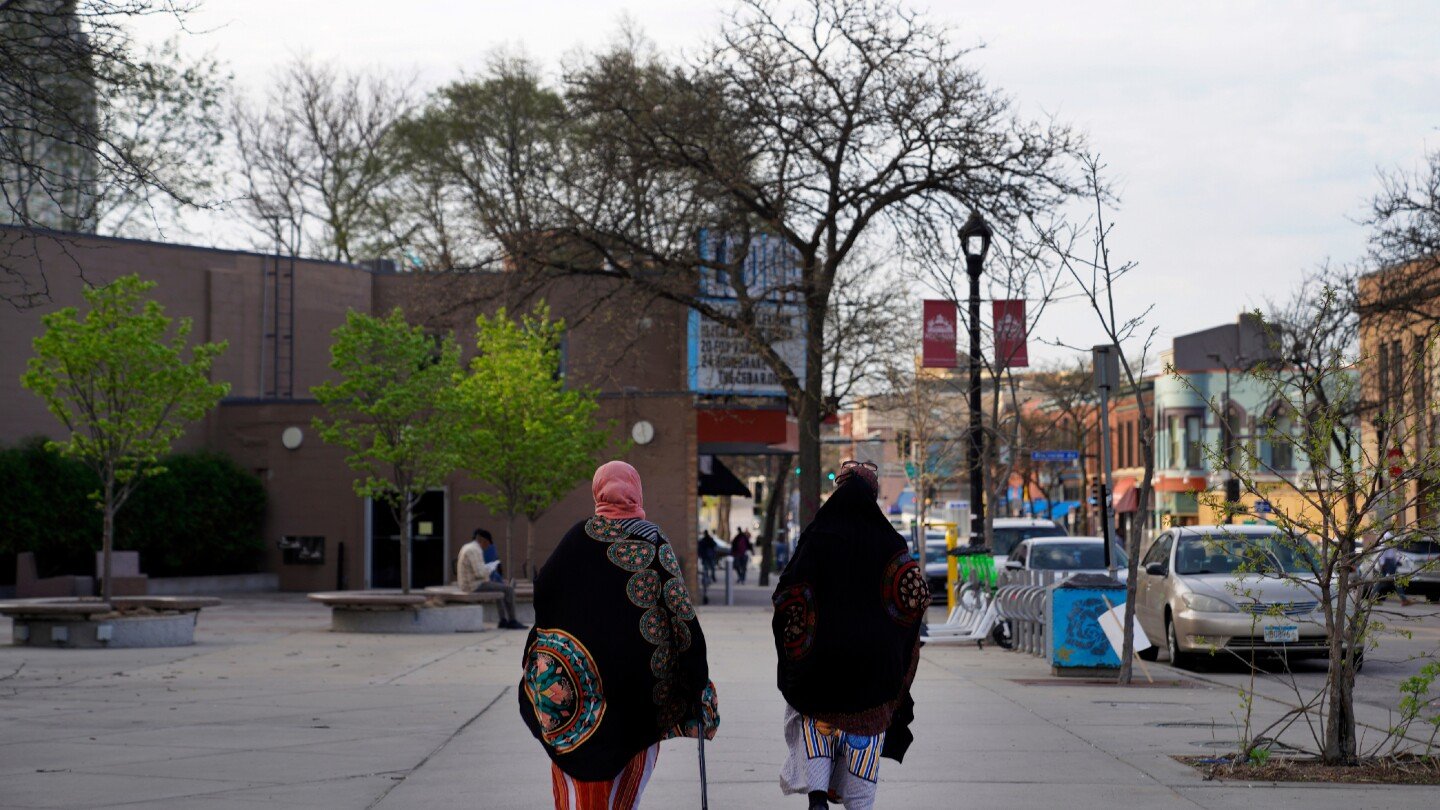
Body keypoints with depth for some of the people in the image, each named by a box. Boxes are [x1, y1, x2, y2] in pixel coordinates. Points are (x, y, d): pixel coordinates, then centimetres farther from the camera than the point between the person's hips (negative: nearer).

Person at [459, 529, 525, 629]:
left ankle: (503, 620, 23)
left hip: (467, 585, 11)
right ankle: (512, 621, 3)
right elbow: (480, 573, -25)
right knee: (509, 589, -5)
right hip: (476, 585, -11)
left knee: (501, 587, 27)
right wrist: (491, 567, -8)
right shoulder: (475, 550, -18)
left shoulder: (467, 548, 15)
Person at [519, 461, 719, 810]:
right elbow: (679, 609, -7)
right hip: (638, 674, 0)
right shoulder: (654, 541, -4)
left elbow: (543, 589, -1)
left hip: (577, 673, 0)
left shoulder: (579, 536, -2)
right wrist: (696, 675, -1)